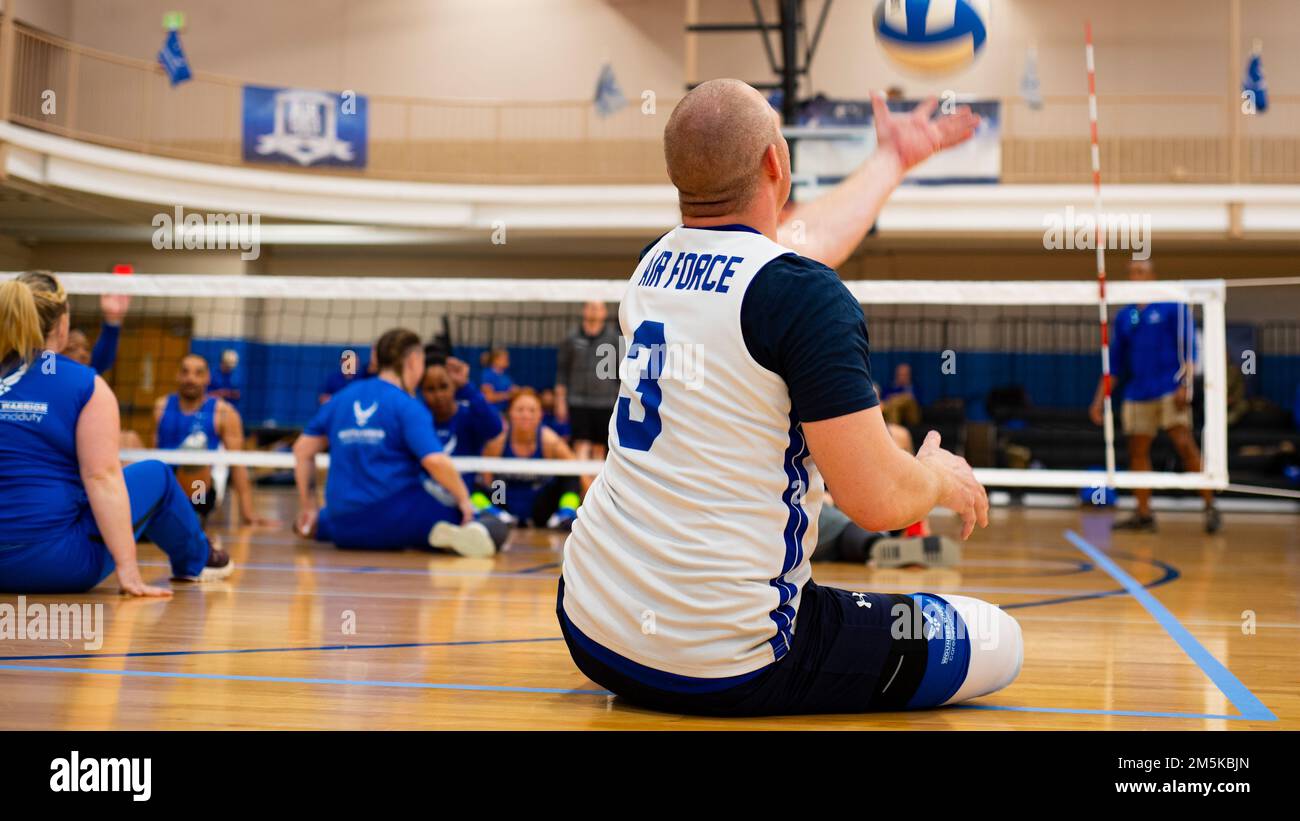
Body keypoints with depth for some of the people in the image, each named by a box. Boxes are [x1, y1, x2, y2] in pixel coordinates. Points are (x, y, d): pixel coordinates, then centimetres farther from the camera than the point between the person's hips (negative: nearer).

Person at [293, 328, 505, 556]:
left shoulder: (341, 398, 12)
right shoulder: (407, 405, -6)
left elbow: (302, 450, 16)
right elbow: (435, 460, -20)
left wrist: (308, 508, 23)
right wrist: (463, 498, -6)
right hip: (398, 519, -7)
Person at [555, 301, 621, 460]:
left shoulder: (614, 338, 5)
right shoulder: (572, 339, 6)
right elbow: (562, 371, 8)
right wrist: (560, 402, 4)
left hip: (605, 404, 1)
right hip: (578, 402, -1)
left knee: (599, 447, 6)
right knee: (581, 445, -10)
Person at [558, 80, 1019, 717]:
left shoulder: (652, 266, 4)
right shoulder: (803, 295, -19)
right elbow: (879, 501, -21)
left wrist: (893, 160, 37)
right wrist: (940, 476, 3)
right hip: (725, 673, -8)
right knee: (999, 642, 3)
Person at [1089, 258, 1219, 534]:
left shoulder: (1173, 307, 1)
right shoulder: (1123, 317, 14)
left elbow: (1188, 348, -5)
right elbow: (1115, 364, 18)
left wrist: (1185, 385, -15)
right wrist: (1100, 399, 13)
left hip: (1170, 390, -5)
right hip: (1137, 394, 5)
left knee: (1184, 444, -14)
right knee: (1138, 450, 3)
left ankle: (1210, 506, -10)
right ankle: (1143, 515, 10)